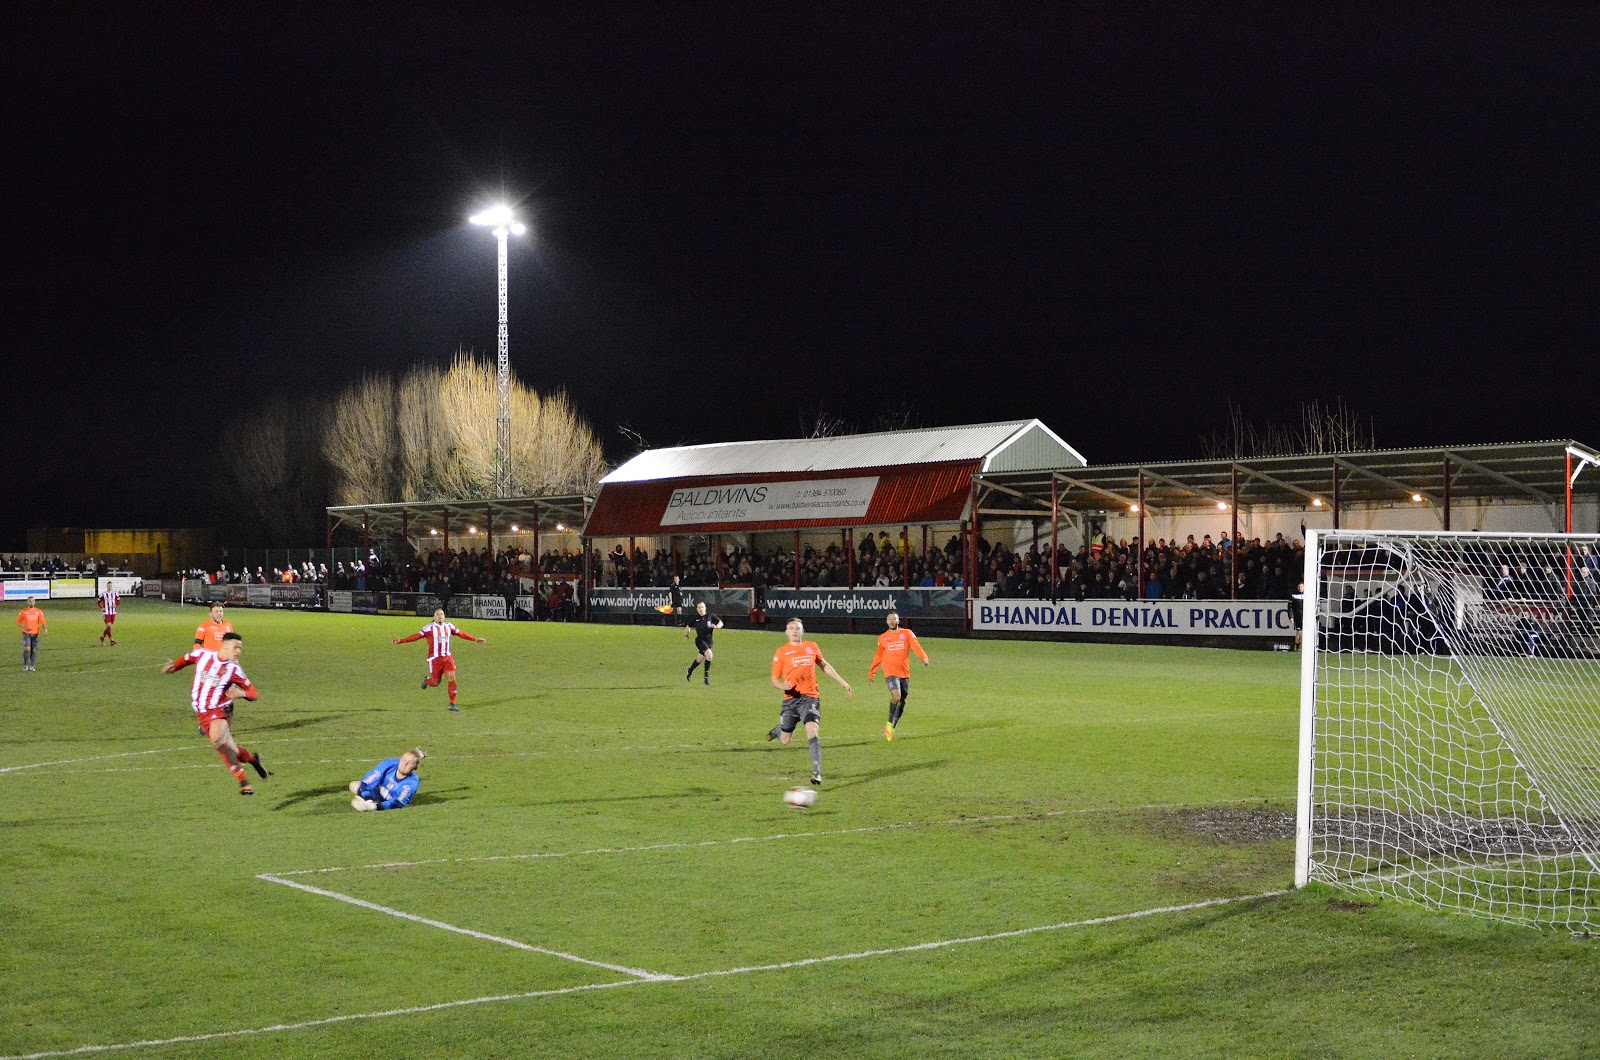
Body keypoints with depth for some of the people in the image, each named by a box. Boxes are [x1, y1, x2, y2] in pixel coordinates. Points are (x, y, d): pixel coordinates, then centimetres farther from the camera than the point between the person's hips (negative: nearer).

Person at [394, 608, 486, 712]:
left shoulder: (449, 626, 8)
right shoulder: (429, 627, -6)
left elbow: (461, 633, 18)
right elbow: (417, 635, -13)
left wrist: (475, 639, 22)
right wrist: (401, 640, -23)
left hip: (447, 657, 4)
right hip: (435, 658, -4)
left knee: (452, 678, -10)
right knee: (435, 683, 1)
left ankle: (452, 704, -3)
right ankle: (427, 680, 39)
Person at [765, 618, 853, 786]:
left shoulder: (812, 647, 10)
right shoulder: (782, 652, 3)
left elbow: (824, 666, 25)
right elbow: (774, 680, 4)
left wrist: (843, 683, 24)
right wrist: (783, 686, -19)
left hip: (810, 697, 0)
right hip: (790, 698, 0)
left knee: (812, 731, -22)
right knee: (785, 741, 8)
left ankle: (816, 772, -19)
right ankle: (778, 730, 46)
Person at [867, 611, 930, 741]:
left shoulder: (907, 633, 6)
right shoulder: (882, 638, 9)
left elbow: (916, 646, -10)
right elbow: (878, 657, 18)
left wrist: (924, 657, -28)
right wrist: (871, 673, 18)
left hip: (904, 673, 2)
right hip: (890, 672, -2)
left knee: (901, 701, 5)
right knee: (896, 696, -23)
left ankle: (891, 729, 20)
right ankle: (889, 723, -5)